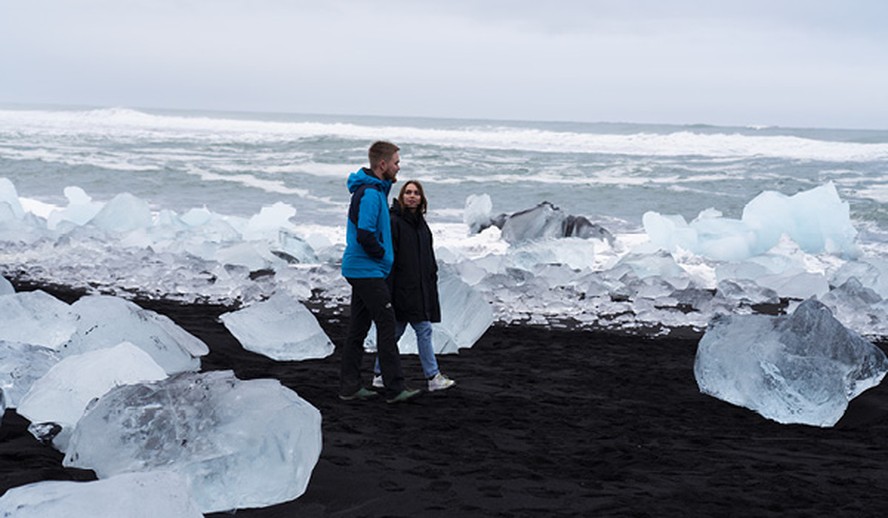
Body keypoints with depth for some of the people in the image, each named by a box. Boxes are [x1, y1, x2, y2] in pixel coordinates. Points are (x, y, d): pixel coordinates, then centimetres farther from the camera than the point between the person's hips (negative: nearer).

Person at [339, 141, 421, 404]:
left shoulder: (374, 190, 15)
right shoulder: (370, 193, -18)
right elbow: (365, 235, -26)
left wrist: (384, 253, 11)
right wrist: (383, 254, -11)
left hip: (358, 270, 10)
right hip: (368, 272, -10)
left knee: (358, 328, 11)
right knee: (387, 325, -7)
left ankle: (350, 386, 16)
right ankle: (394, 389, -5)